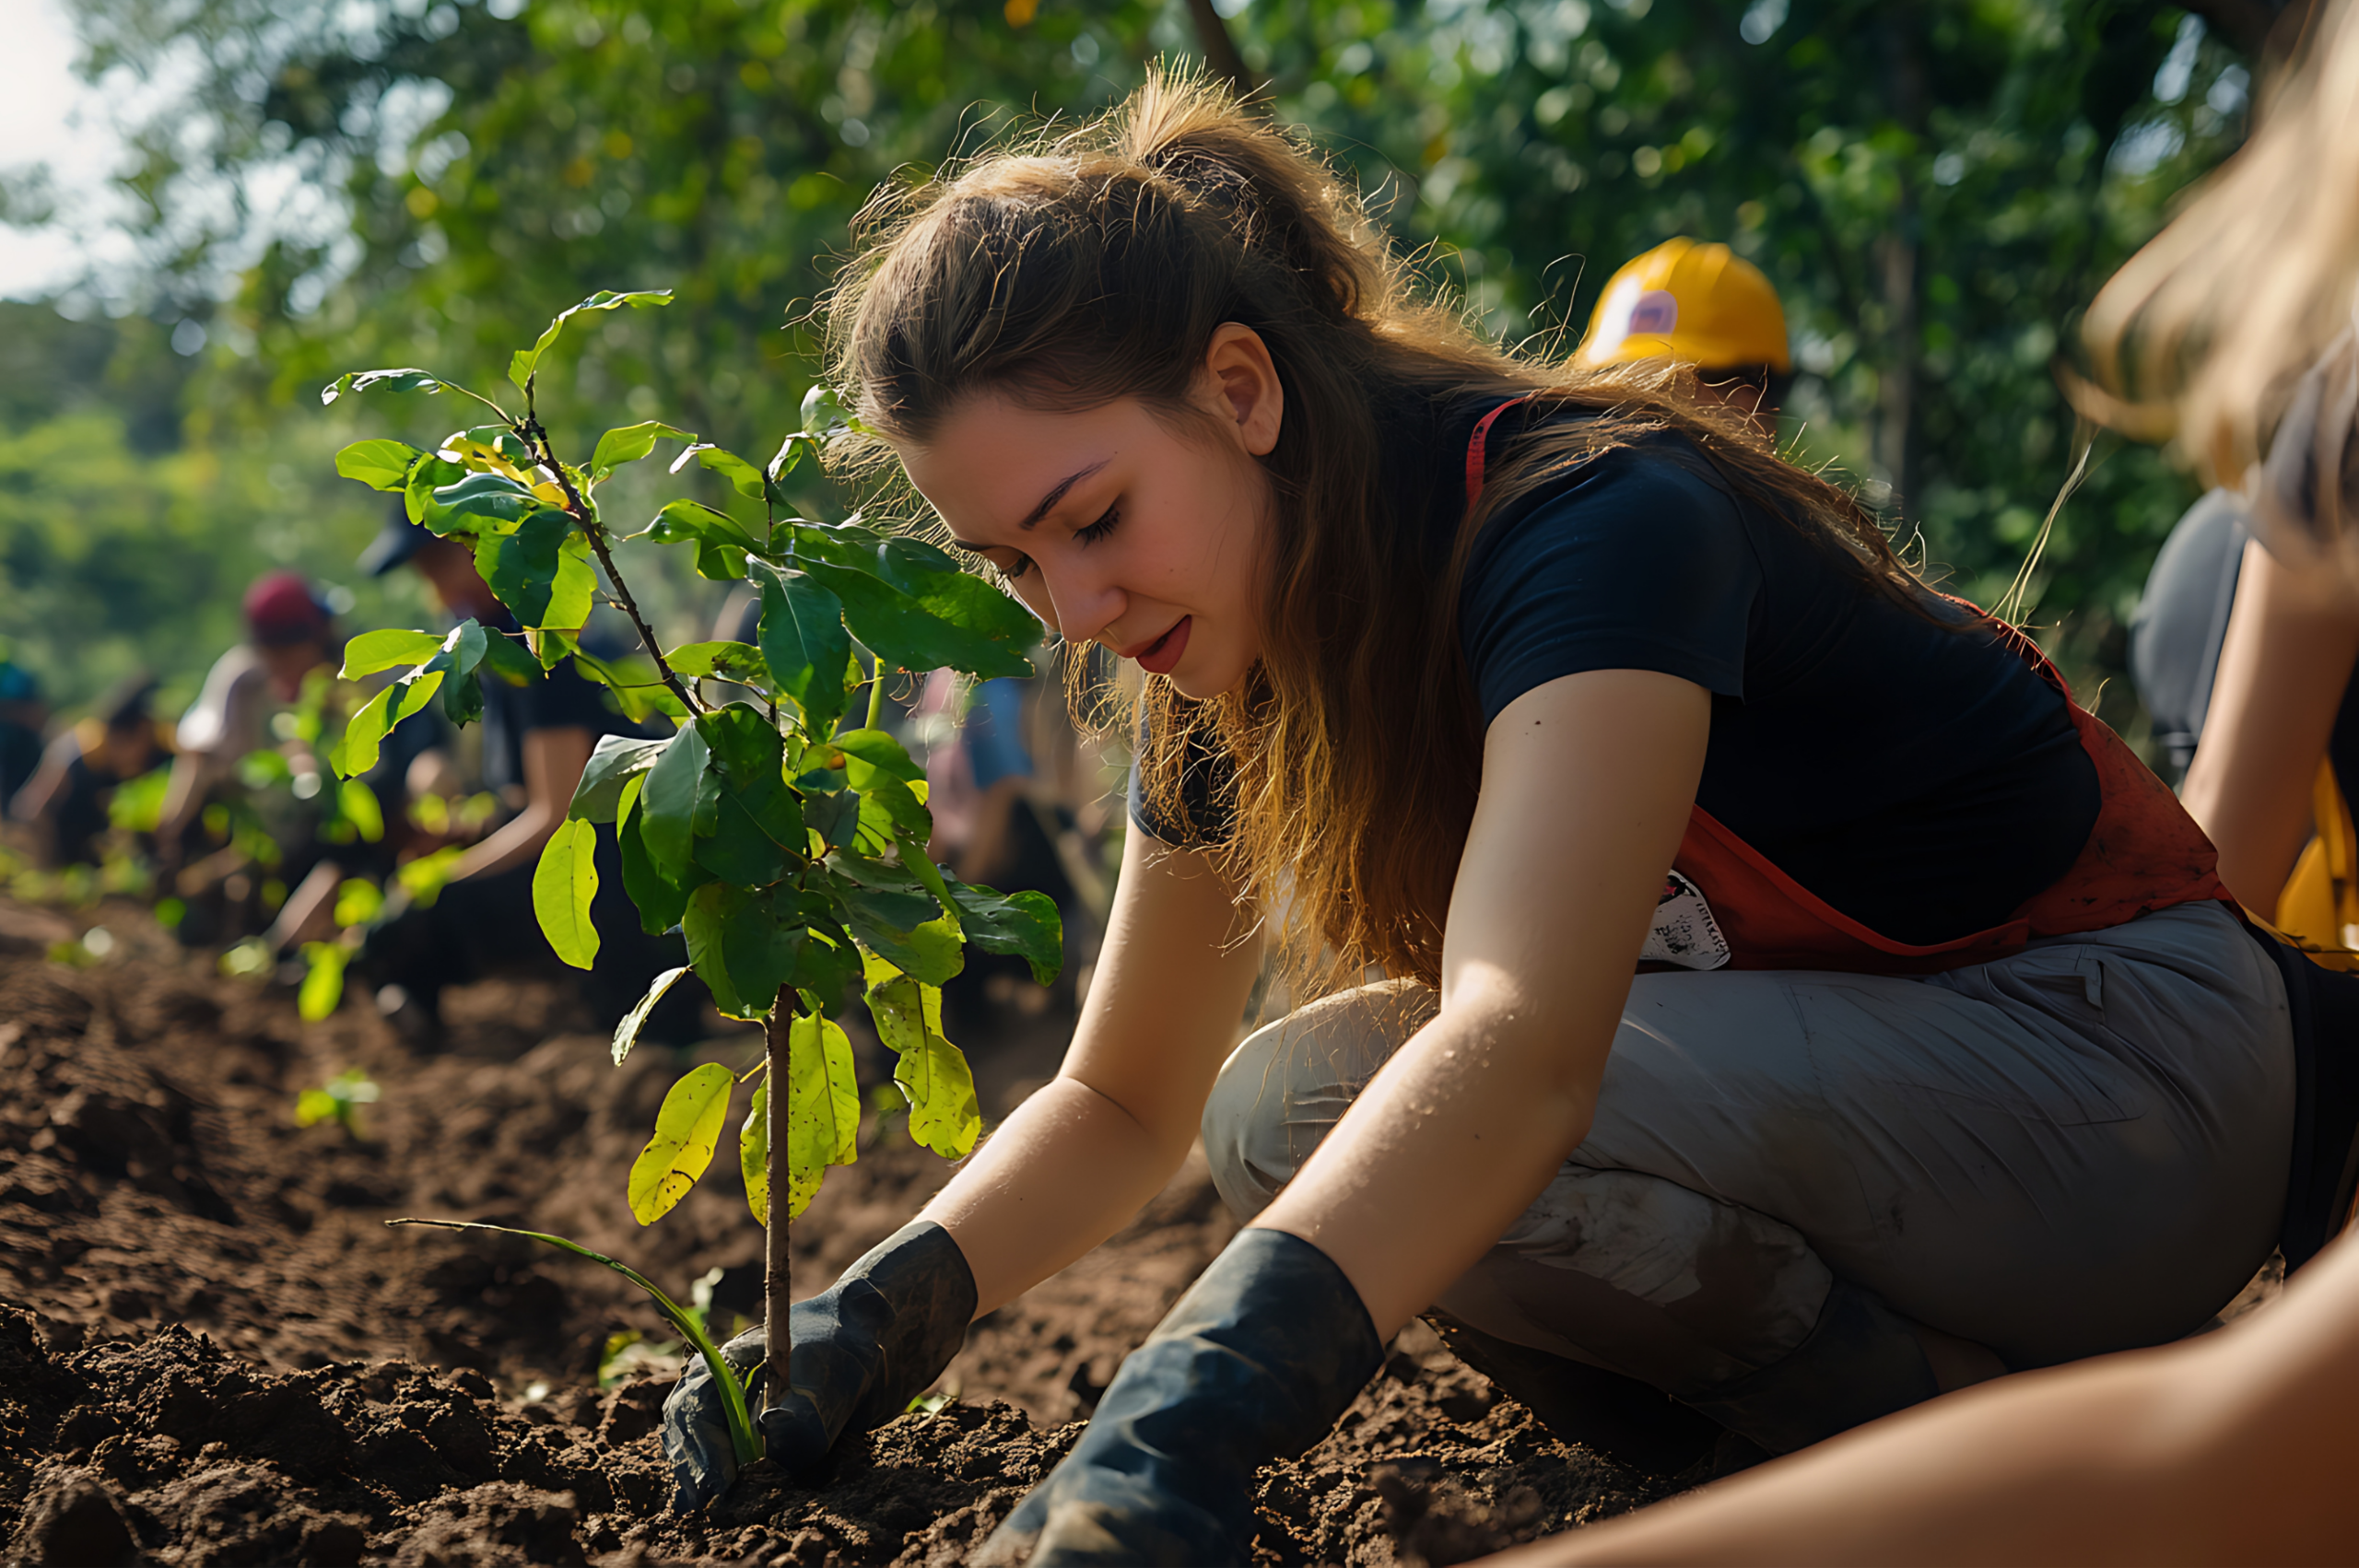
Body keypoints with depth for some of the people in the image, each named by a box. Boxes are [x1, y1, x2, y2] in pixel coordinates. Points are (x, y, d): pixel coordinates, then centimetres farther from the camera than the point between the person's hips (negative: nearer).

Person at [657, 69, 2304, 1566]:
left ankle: (1971, 1427, -10)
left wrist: (1188, 1418, -59)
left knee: (1339, 1103, -26)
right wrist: (882, 1311, -14)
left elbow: (1519, 1046, -45)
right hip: (1828, 1058, 8)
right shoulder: (1239, 664, -2)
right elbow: (1125, 1099, 5)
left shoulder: (1592, 519, -27)